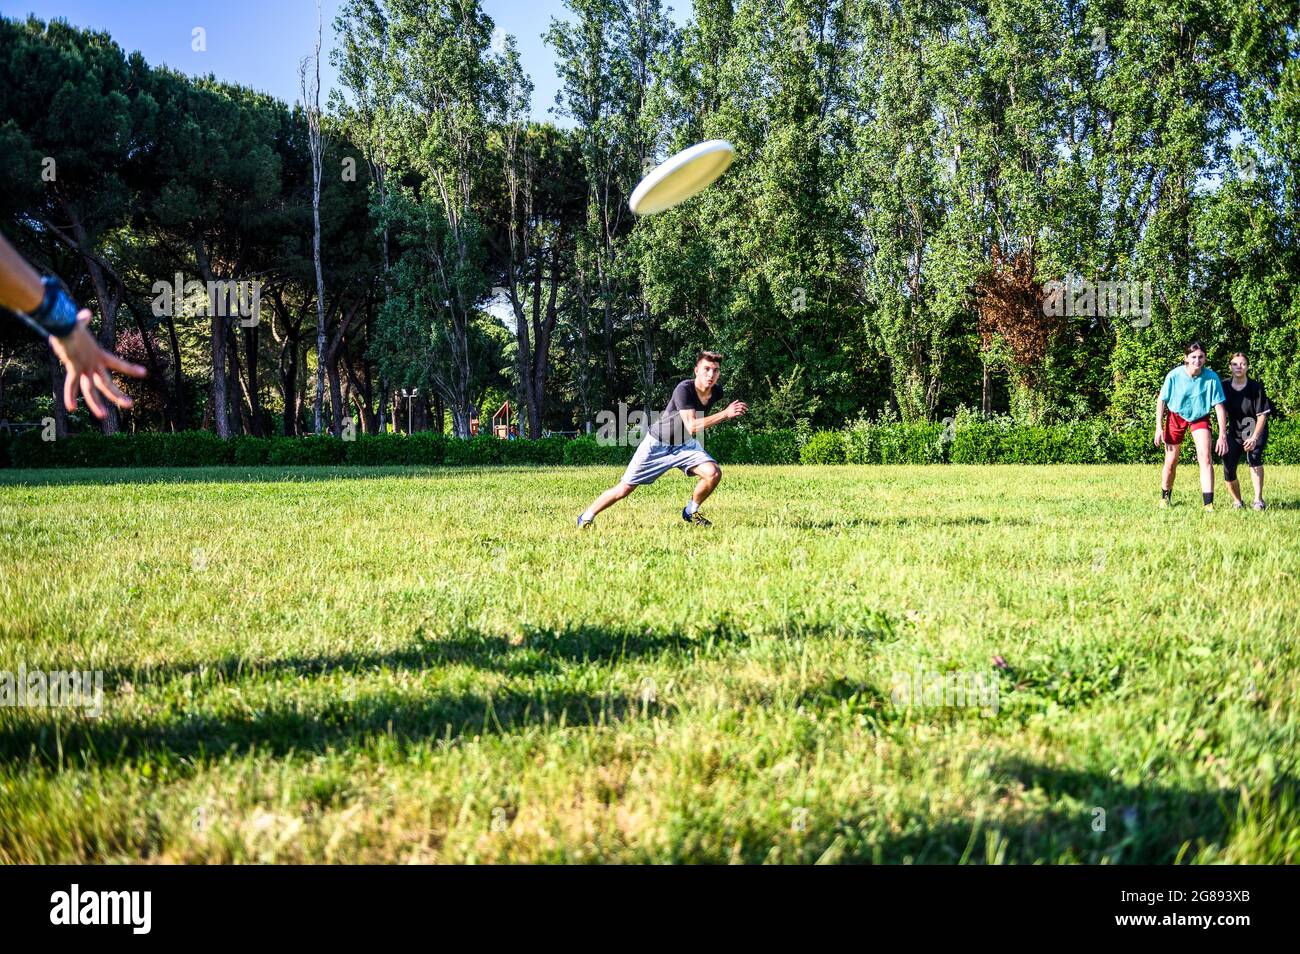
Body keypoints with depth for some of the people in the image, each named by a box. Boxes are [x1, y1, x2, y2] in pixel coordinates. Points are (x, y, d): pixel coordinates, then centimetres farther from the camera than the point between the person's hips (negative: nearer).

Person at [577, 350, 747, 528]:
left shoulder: (716, 391, -11)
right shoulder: (684, 389, -30)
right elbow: (692, 427, -40)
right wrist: (725, 414, -43)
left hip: (685, 445, 5)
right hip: (657, 445, -5)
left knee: (714, 473, -20)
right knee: (625, 488, -3)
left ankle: (691, 512, 5)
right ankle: (586, 517, 17)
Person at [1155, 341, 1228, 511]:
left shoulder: (1211, 377, -24)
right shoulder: (1174, 375, -23)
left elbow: (1219, 407, -18)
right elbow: (1161, 400, -9)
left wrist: (1222, 435, -22)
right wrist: (1159, 427, -11)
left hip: (1200, 418, 0)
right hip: (1176, 416, 0)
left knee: (1205, 457, -18)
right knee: (1171, 462, 6)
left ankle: (1209, 503, -20)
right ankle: (1165, 497, 31)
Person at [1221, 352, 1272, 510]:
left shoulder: (1256, 388, -15)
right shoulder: (1224, 388, -7)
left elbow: (1262, 415, -14)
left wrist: (1254, 438, -23)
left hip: (1256, 431, -3)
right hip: (1235, 432, 3)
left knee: (1254, 456, -31)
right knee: (1228, 469, -7)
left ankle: (1259, 500, -28)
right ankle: (1237, 502, 18)